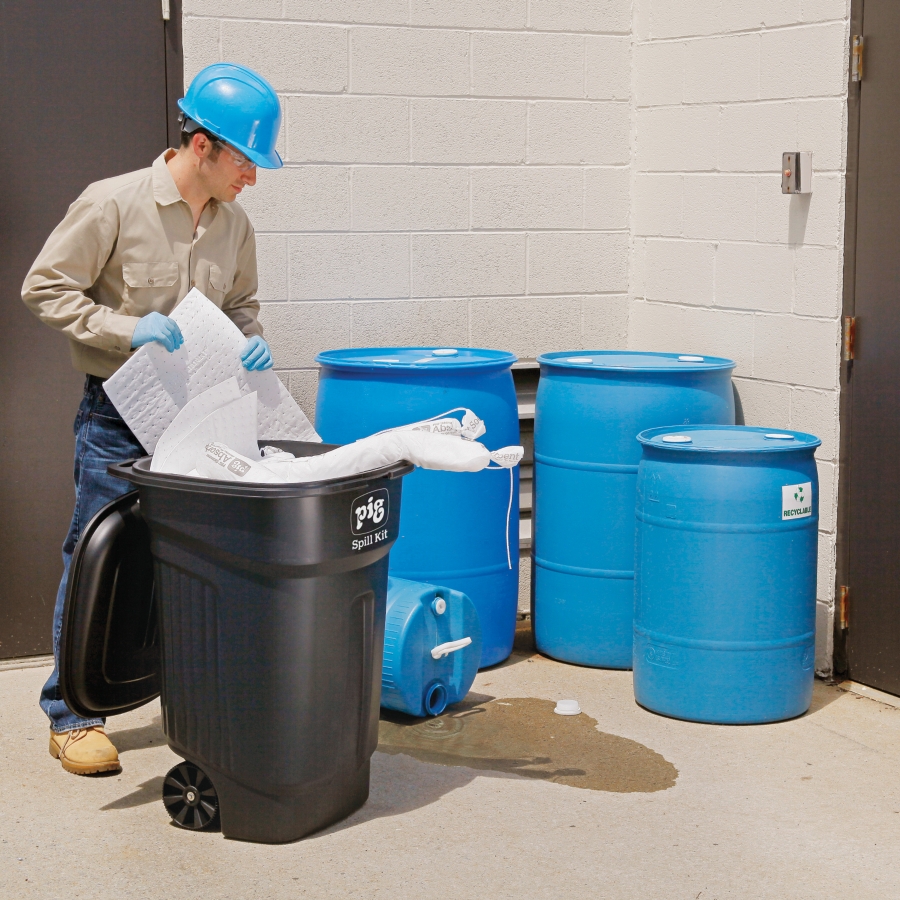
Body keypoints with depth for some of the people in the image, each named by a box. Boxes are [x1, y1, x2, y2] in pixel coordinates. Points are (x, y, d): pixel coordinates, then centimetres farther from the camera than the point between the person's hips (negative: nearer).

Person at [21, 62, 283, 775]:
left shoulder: (235, 224, 5)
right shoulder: (113, 204, -12)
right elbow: (46, 288, -9)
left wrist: (252, 341, -3)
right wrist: (128, 329, -20)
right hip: (118, 416, -5)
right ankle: (71, 716, 12)